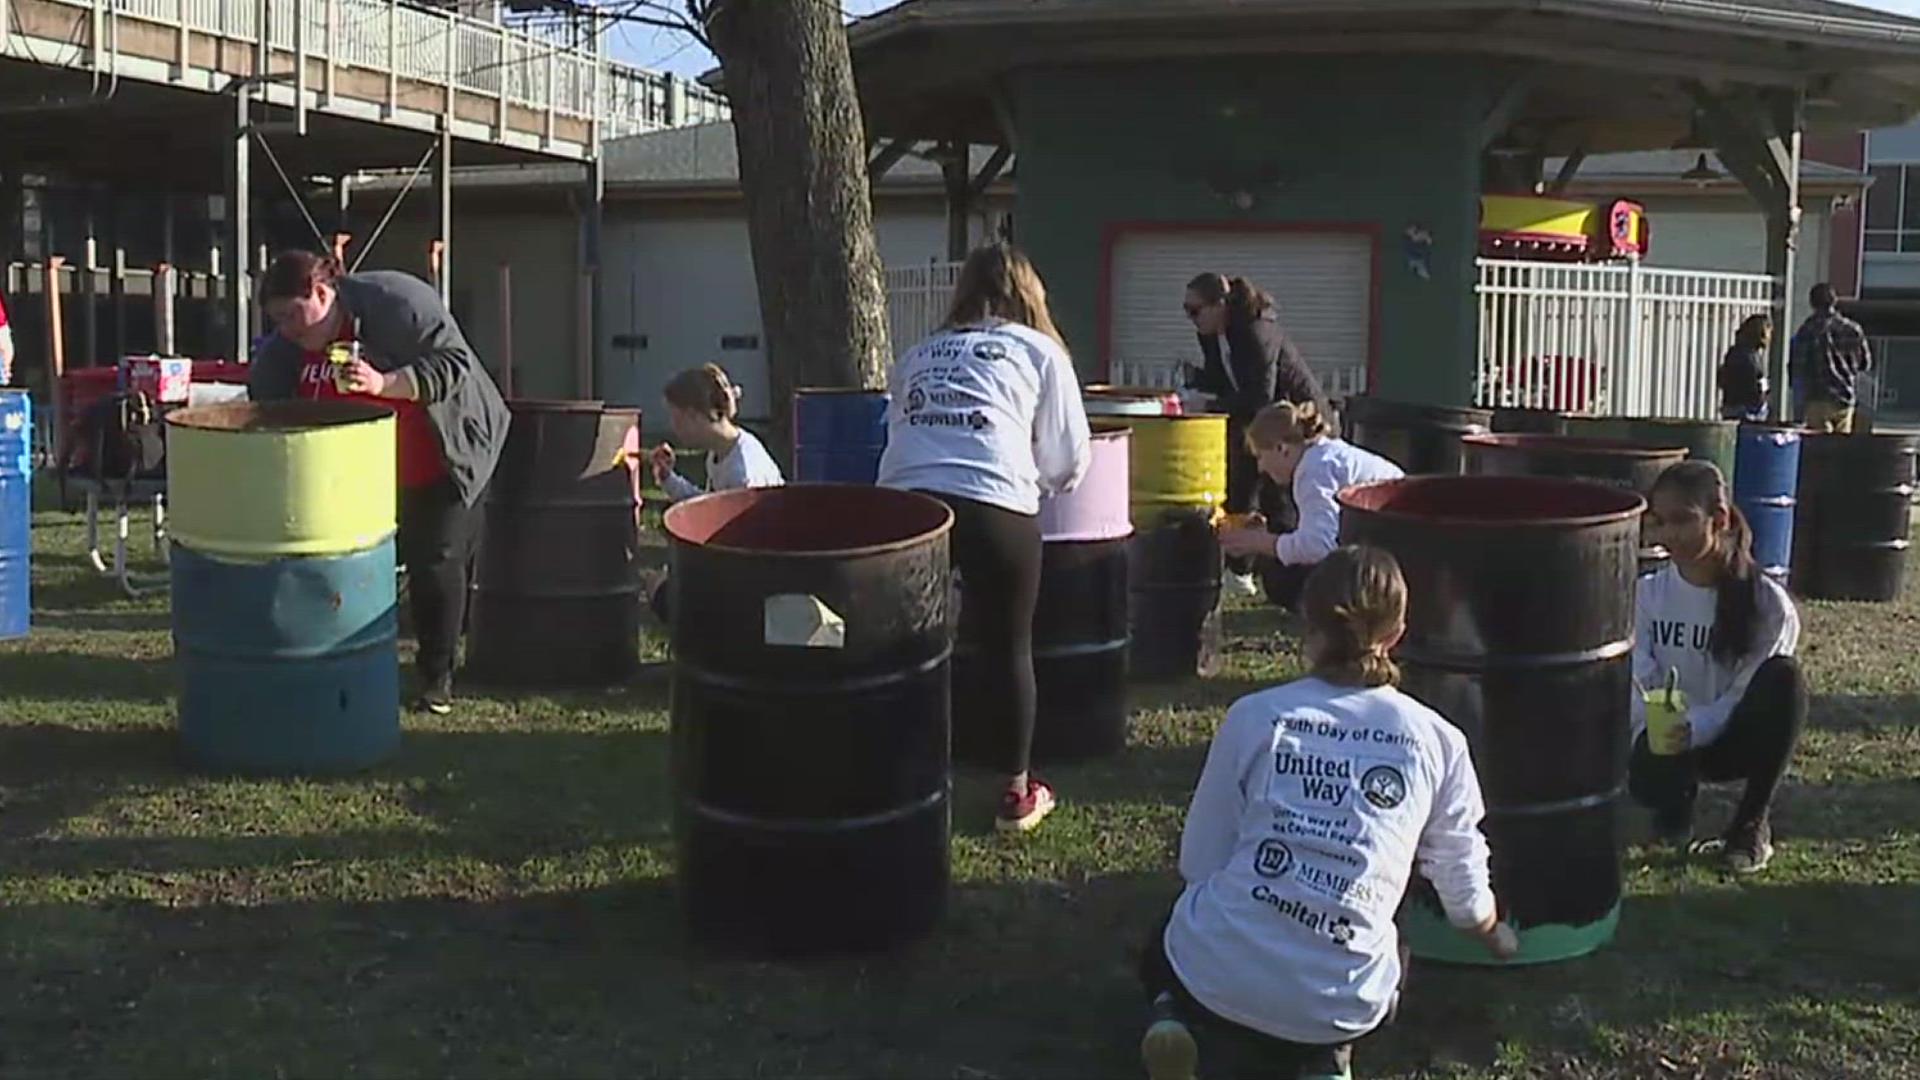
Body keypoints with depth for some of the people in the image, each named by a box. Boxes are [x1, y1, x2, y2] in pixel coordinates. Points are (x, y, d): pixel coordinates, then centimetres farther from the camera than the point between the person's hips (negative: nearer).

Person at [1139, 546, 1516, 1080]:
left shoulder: (1253, 716, 0)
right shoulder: (1437, 741, 2)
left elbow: (1198, 863, 5)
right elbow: (1464, 887, 14)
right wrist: (1494, 934, 38)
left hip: (1218, 974, 0)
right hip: (1339, 1007, 0)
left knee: (1168, 949, 37)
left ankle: (1175, 1019, 3)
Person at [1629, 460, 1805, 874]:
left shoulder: (1767, 603, -13)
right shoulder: (1648, 594, -5)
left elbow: (1746, 693, -16)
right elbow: (1639, 681, -9)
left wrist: (1695, 729, -33)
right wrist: (1656, 726, -31)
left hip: (1736, 739, -1)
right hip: (1665, 739, 1)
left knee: (1784, 676, -31)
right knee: (1646, 779, -35)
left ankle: (1752, 823, -14)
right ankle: (1679, 795, 10)